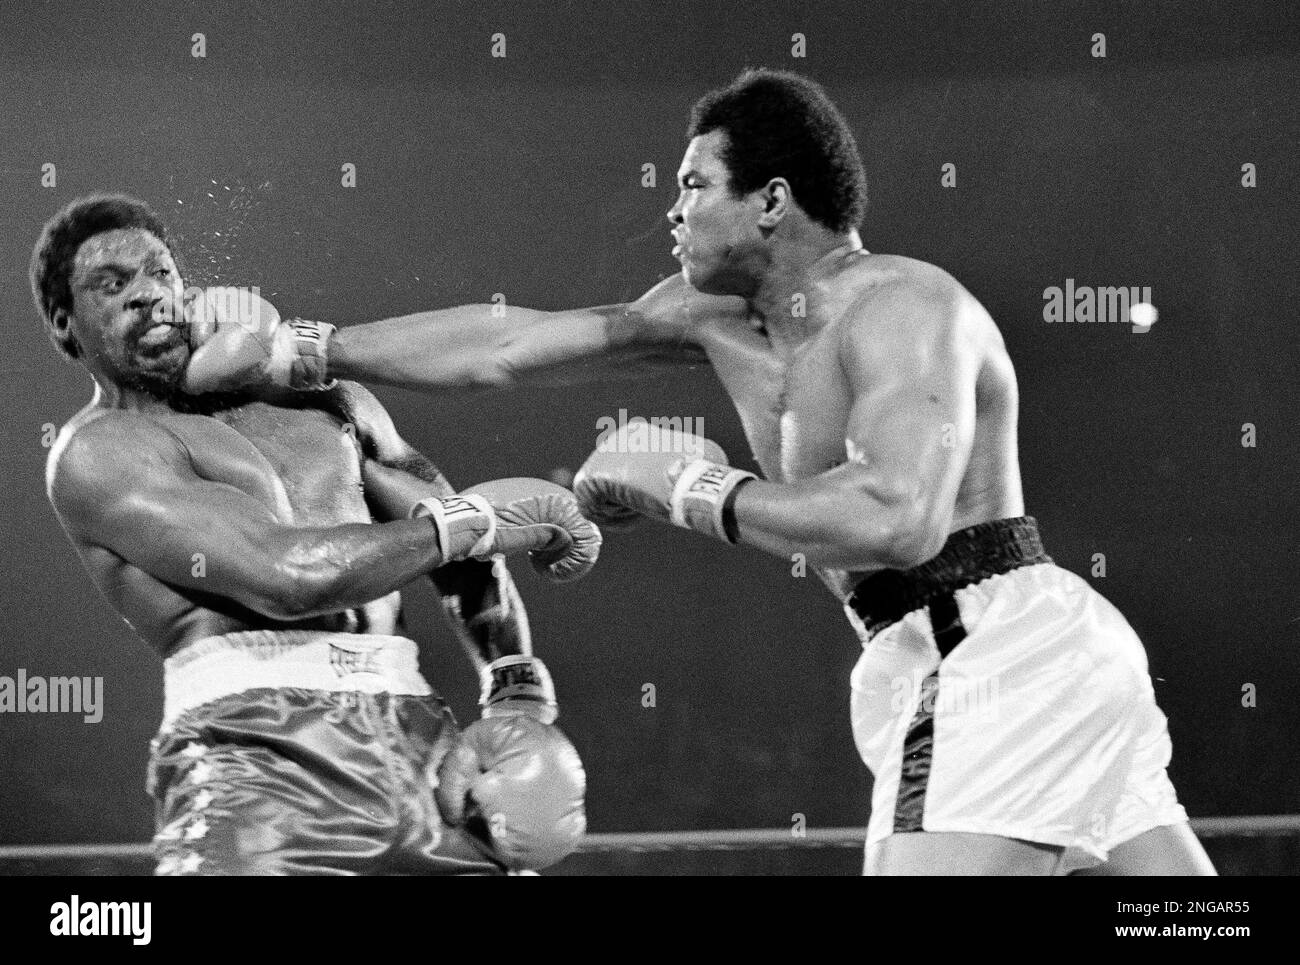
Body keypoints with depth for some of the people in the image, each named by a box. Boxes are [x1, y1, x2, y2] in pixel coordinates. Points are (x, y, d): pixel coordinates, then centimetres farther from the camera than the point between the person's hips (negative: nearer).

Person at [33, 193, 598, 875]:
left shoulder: (321, 397, 23)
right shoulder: (95, 453, 0)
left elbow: (458, 548, 24)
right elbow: (289, 574, -11)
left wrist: (521, 698, 8)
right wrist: (479, 518, -3)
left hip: (416, 737, 6)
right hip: (256, 754, -6)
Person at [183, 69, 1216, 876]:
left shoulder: (903, 307, -13)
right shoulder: (720, 312, 13)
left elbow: (897, 518, -31)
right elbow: (507, 344, 18)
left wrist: (696, 488, -19)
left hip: (988, 653, -9)